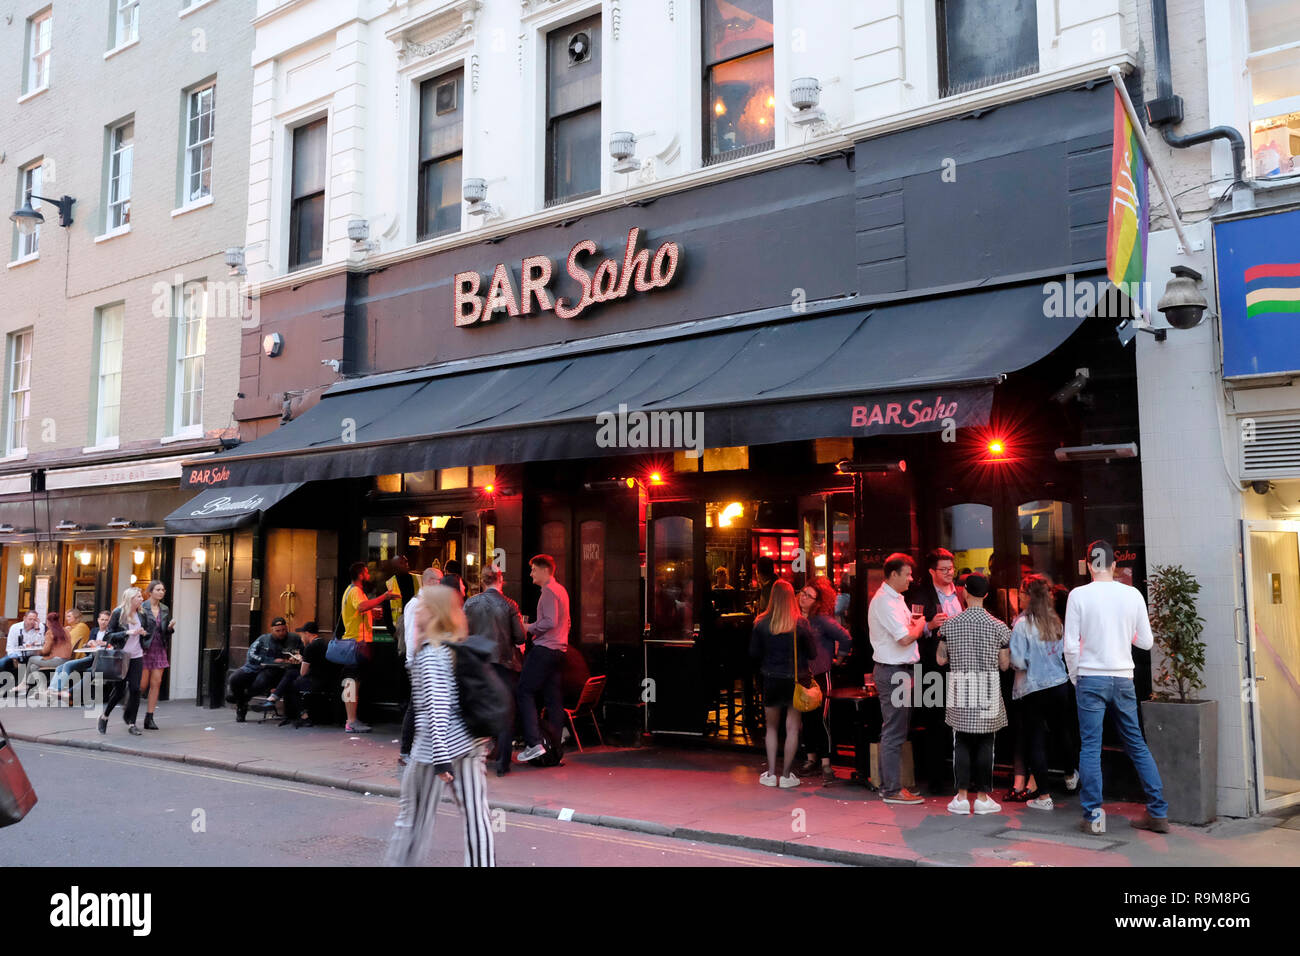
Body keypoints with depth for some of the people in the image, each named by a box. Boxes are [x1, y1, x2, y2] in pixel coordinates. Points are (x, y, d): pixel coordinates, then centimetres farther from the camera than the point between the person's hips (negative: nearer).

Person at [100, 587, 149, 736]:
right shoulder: (118, 613, -6)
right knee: (119, 689, 2)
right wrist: (128, 632, -18)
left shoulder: (140, 615, 8)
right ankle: (104, 717, 25)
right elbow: (109, 635, -8)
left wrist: (144, 634, -1)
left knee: (135, 689, -3)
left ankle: (131, 723, 4)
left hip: (136, 657, 4)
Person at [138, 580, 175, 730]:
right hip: (145, 649, -5)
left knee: (156, 683, 0)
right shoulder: (142, 608, -5)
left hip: (159, 649, 5)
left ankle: (149, 718, 5)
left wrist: (170, 627, -3)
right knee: (142, 684, -3)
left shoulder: (165, 610, 12)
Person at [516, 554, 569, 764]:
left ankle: (534, 743, -14)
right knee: (553, 699, 9)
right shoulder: (561, 589, 19)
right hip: (558, 649, 10)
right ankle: (553, 746, 9)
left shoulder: (549, 591, -11)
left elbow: (550, 622, -22)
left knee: (524, 692, -7)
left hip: (545, 649, -10)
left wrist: (530, 628, -8)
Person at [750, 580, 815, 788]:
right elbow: (812, 653, -3)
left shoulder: (761, 623, -8)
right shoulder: (800, 623, -11)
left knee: (772, 727, 16)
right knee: (792, 728, 8)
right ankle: (786, 775, 10)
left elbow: (753, 654, 0)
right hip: (795, 680, -1)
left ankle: (770, 773, 14)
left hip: (771, 679, 1)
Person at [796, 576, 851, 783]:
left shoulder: (822, 619, -13)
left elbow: (846, 638, -14)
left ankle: (826, 764, 1)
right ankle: (811, 759, 24)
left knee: (821, 719, -6)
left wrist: (838, 657, -2)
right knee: (806, 718, 12)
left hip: (819, 674, -6)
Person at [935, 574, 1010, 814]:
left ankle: (962, 797, 6)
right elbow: (1004, 664, 0)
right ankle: (982, 797, 10)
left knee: (961, 742, 7)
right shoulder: (998, 626, -4)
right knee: (985, 743, 6)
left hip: (960, 688, 1)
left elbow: (941, 659, 2)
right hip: (988, 688, -1)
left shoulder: (950, 624, -2)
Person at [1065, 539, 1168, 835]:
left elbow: (1071, 645, -8)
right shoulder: (1132, 594, 1)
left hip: (1090, 678, -3)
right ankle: (1158, 813, 16)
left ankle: (1093, 815, 0)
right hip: (1123, 678, 3)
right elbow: (1146, 642, 7)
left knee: (1090, 747, 1)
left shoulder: (1079, 595, -7)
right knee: (1137, 746, 13)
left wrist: (1075, 677, 6)